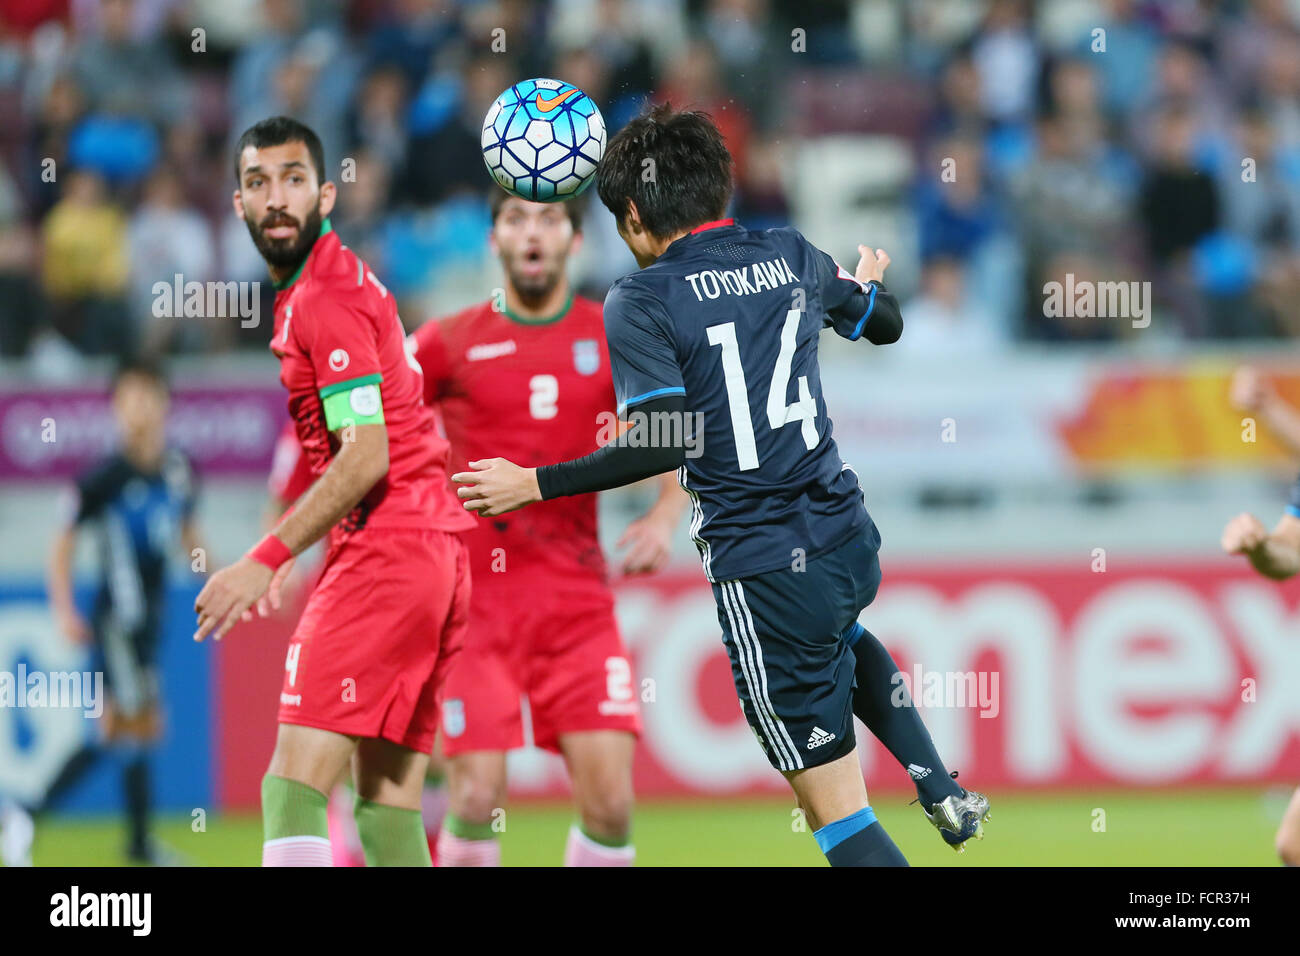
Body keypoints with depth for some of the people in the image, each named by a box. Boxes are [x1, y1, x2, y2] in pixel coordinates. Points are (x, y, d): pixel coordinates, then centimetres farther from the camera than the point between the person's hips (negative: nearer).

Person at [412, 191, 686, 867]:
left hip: (577, 597, 2)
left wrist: (664, 517, -3)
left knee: (610, 800, -10)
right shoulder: (448, 344, 3)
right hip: (473, 598, -2)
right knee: (476, 800, -12)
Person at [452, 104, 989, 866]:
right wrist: (870, 281, 47)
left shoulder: (641, 302, -12)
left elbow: (668, 443, -23)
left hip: (764, 571, -6)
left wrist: (534, 485, -15)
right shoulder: (792, 257, 5)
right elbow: (885, 324, 24)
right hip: (851, 543, 6)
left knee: (837, 811, 1)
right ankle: (945, 795, 38)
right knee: (841, 638, 44)